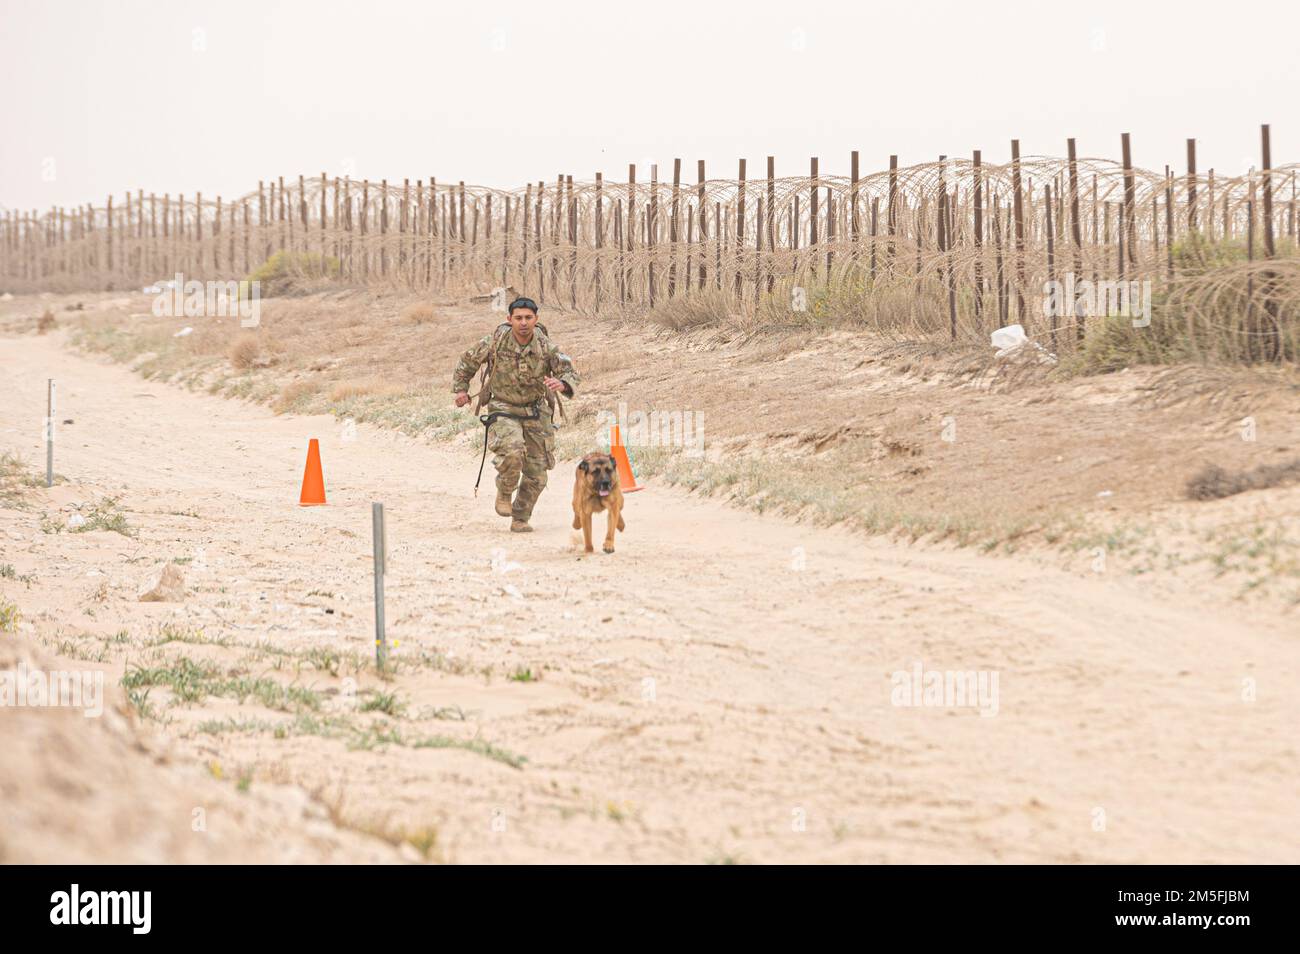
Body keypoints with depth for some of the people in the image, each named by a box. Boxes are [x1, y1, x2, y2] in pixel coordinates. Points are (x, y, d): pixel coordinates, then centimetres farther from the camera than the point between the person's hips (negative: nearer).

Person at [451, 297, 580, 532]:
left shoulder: (546, 347, -12)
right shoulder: (495, 342, -13)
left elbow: (569, 372, -16)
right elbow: (467, 361, 5)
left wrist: (561, 384, -39)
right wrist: (460, 389, 3)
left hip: (536, 411, 3)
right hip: (503, 409, -2)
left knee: (536, 473, 4)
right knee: (512, 451, -31)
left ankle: (521, 519, 25)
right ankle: (504, 493, -2)